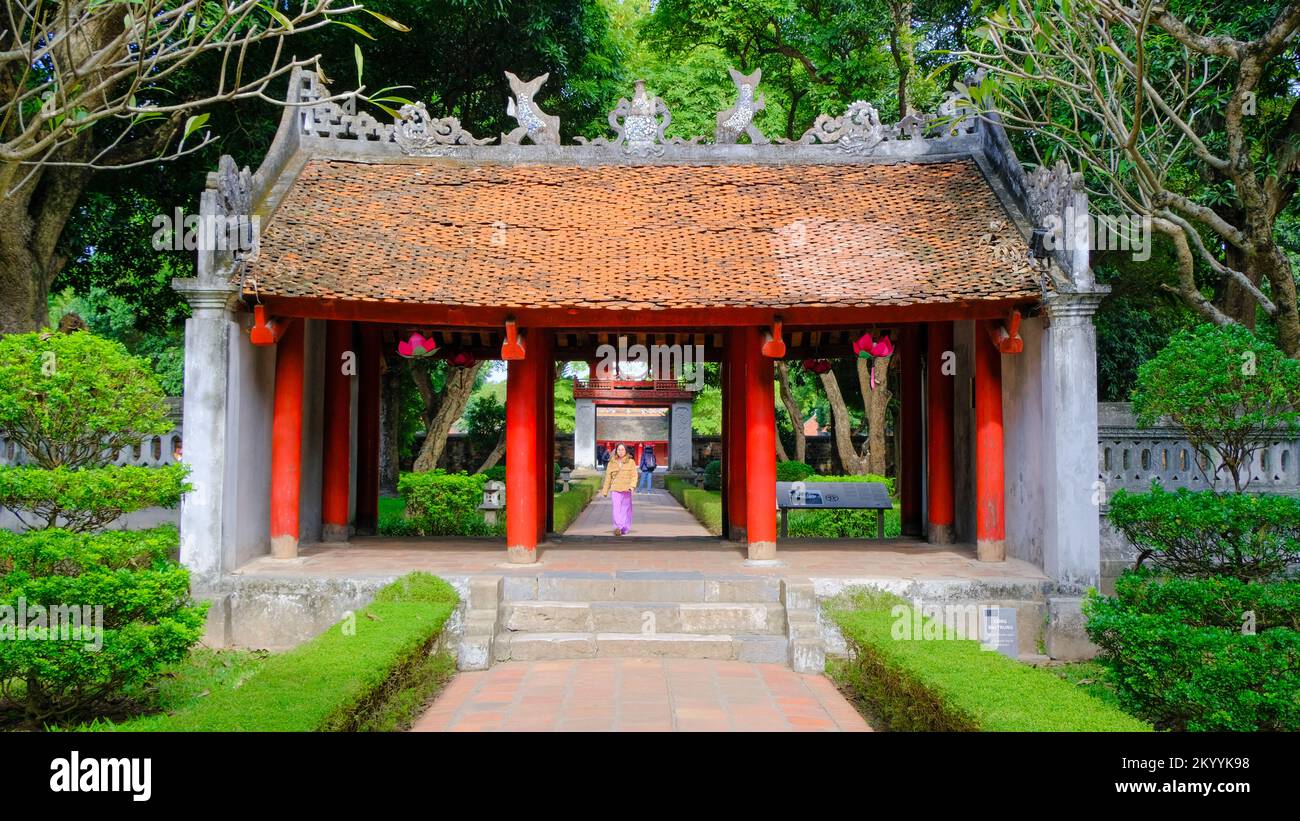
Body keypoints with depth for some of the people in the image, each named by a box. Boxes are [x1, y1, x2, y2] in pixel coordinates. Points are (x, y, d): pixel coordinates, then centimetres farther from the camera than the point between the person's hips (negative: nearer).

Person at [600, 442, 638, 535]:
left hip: (626, 489, 0)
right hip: (615, 489, 0)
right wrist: (605, 491, 14)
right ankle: (618, 527, -26)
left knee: (626, 509, 6)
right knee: (616, 508, -15)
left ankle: (625, 529, 17)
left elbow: (634, 475, 0)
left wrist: (631, 486, -16)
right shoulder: (612, 462, 9)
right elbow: (608, 477, 14)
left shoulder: (631, 462, 5)